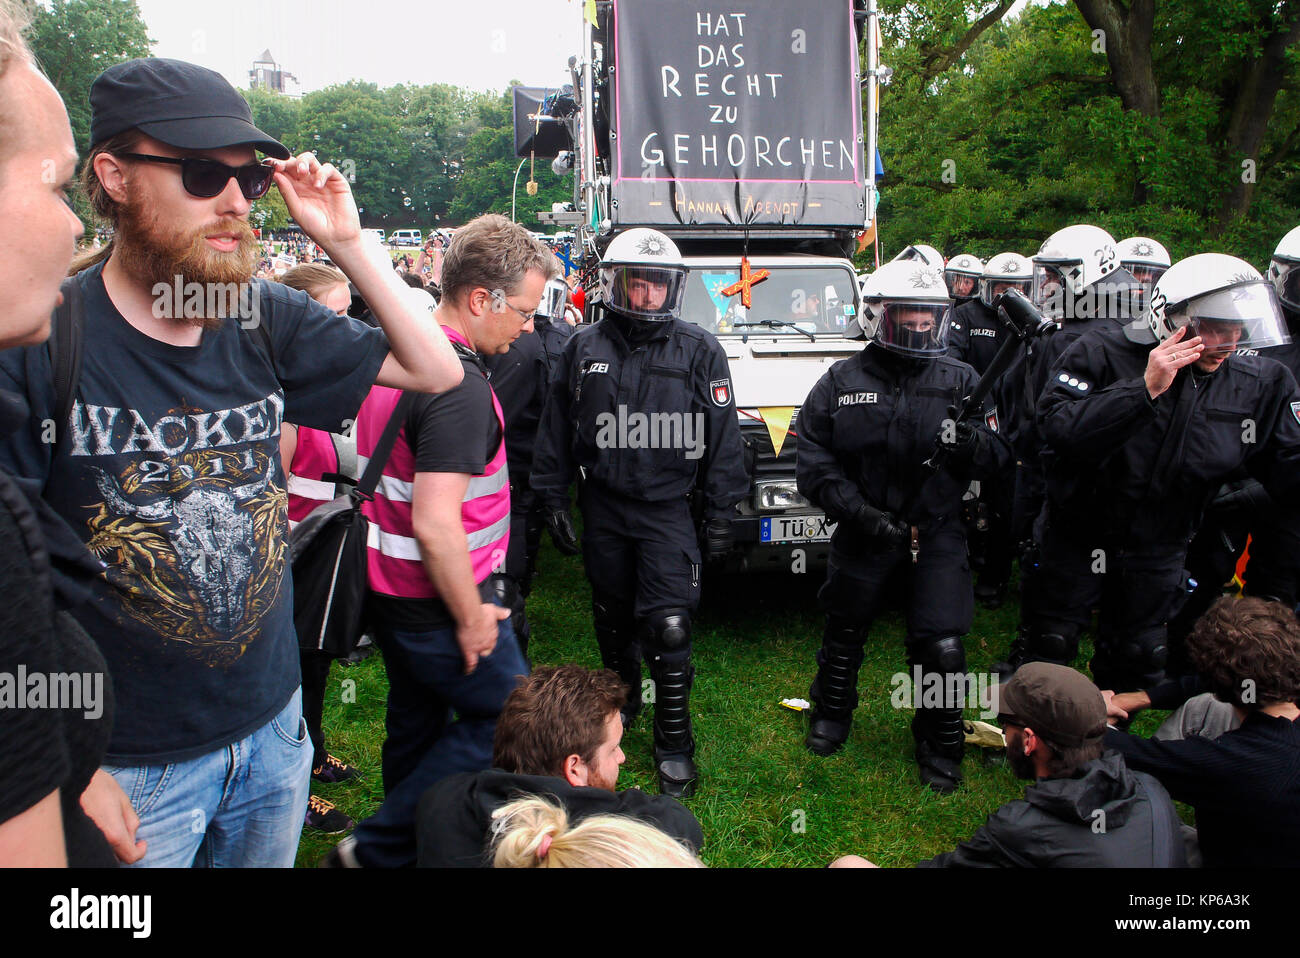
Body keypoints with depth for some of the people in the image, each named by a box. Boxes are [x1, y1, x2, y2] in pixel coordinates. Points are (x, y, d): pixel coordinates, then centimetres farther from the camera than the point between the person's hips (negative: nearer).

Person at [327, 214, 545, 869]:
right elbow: (436, 524, -30)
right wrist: (471, 617, -17)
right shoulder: (459, 386, -25)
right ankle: (379, 849, 13)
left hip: (391, 588, 10)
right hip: (439, 602, -10)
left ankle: (406, 846, 41)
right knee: (505, 719, 6)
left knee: (416, 724, 23)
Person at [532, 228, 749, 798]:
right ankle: (621, 698, 42)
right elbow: (556, 431, 9)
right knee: (613, 617, 17)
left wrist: (721, 513, -1)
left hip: (667, 509, -2)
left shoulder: (698, 351, -3)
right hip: (603, 508, 3)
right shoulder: (583, 349, 3)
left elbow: (722, 436, 0)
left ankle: (674, 743, 9)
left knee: (669, 627, -8)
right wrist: (553, 500, 7)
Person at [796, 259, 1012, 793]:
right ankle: (831, 715, 44)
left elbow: (999, 453, -4)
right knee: (844, 634, 16)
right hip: (863, 533, 0)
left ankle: (941, 748, 23)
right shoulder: (841, 383, -2)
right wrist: (860, 512, -15)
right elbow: (815, 463, -4)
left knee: (942, 648, -2)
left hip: (937, 534, 0)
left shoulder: (960, 382, 0)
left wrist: (972, 444, -28)